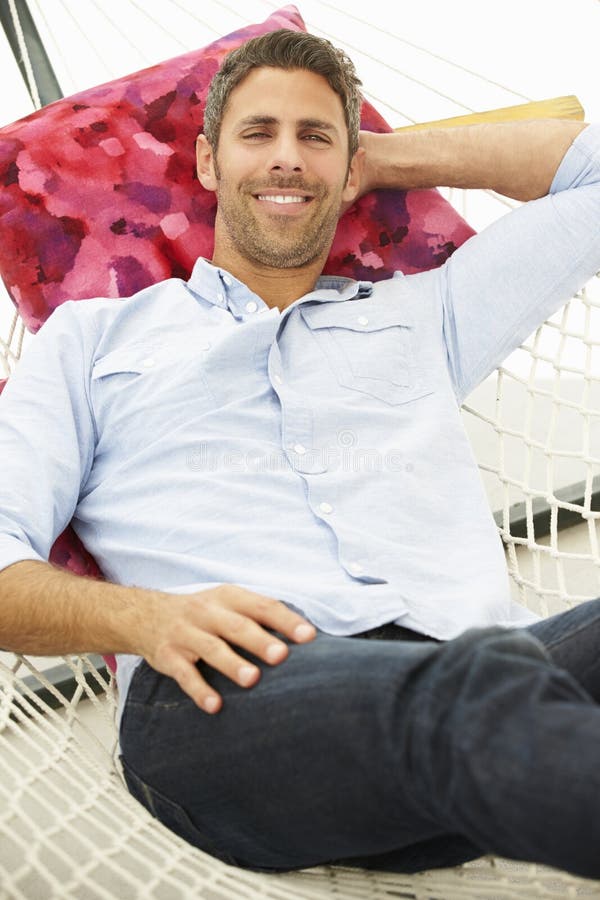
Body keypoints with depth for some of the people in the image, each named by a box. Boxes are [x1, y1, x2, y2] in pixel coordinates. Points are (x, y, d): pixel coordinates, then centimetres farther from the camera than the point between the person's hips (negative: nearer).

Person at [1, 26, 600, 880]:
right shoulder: (95, 337, 25)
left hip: (467, 658, 3)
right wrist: (145, 617, -9)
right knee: (477, 688, -36)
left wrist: (389, 157, 35)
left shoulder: (425, 315, 30)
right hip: (227, 698, -2)